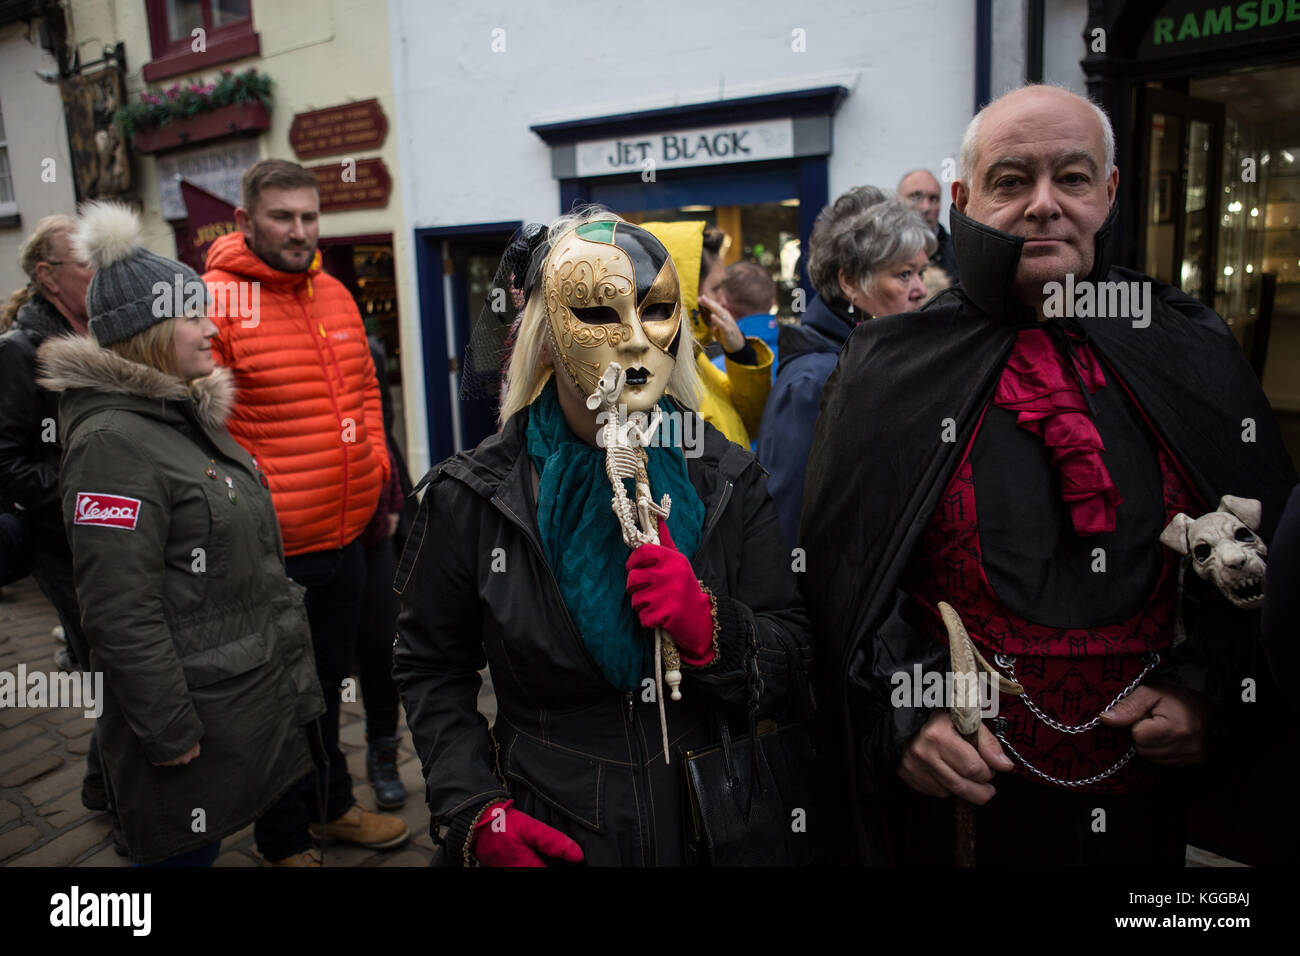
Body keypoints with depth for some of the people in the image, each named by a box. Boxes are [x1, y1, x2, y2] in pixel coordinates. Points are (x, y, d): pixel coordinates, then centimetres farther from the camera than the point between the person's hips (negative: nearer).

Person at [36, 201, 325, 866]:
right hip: (193, 720, -9)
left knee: (202, 840, 20)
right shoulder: (113, 441, -19)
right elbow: (121, 617, -23)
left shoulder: (184, 414, 11)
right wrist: (168, 732, -20)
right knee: (184, 851, 7)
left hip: (249, 699, 9)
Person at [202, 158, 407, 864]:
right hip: (270, 552, -7)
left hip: (345, 538, 7)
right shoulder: (214, 301, -13)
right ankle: (284, 839, 32)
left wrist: (375, 474, 7)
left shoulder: (334, 295, 9)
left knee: (328, 682, 23)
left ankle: (333, 805, 44)